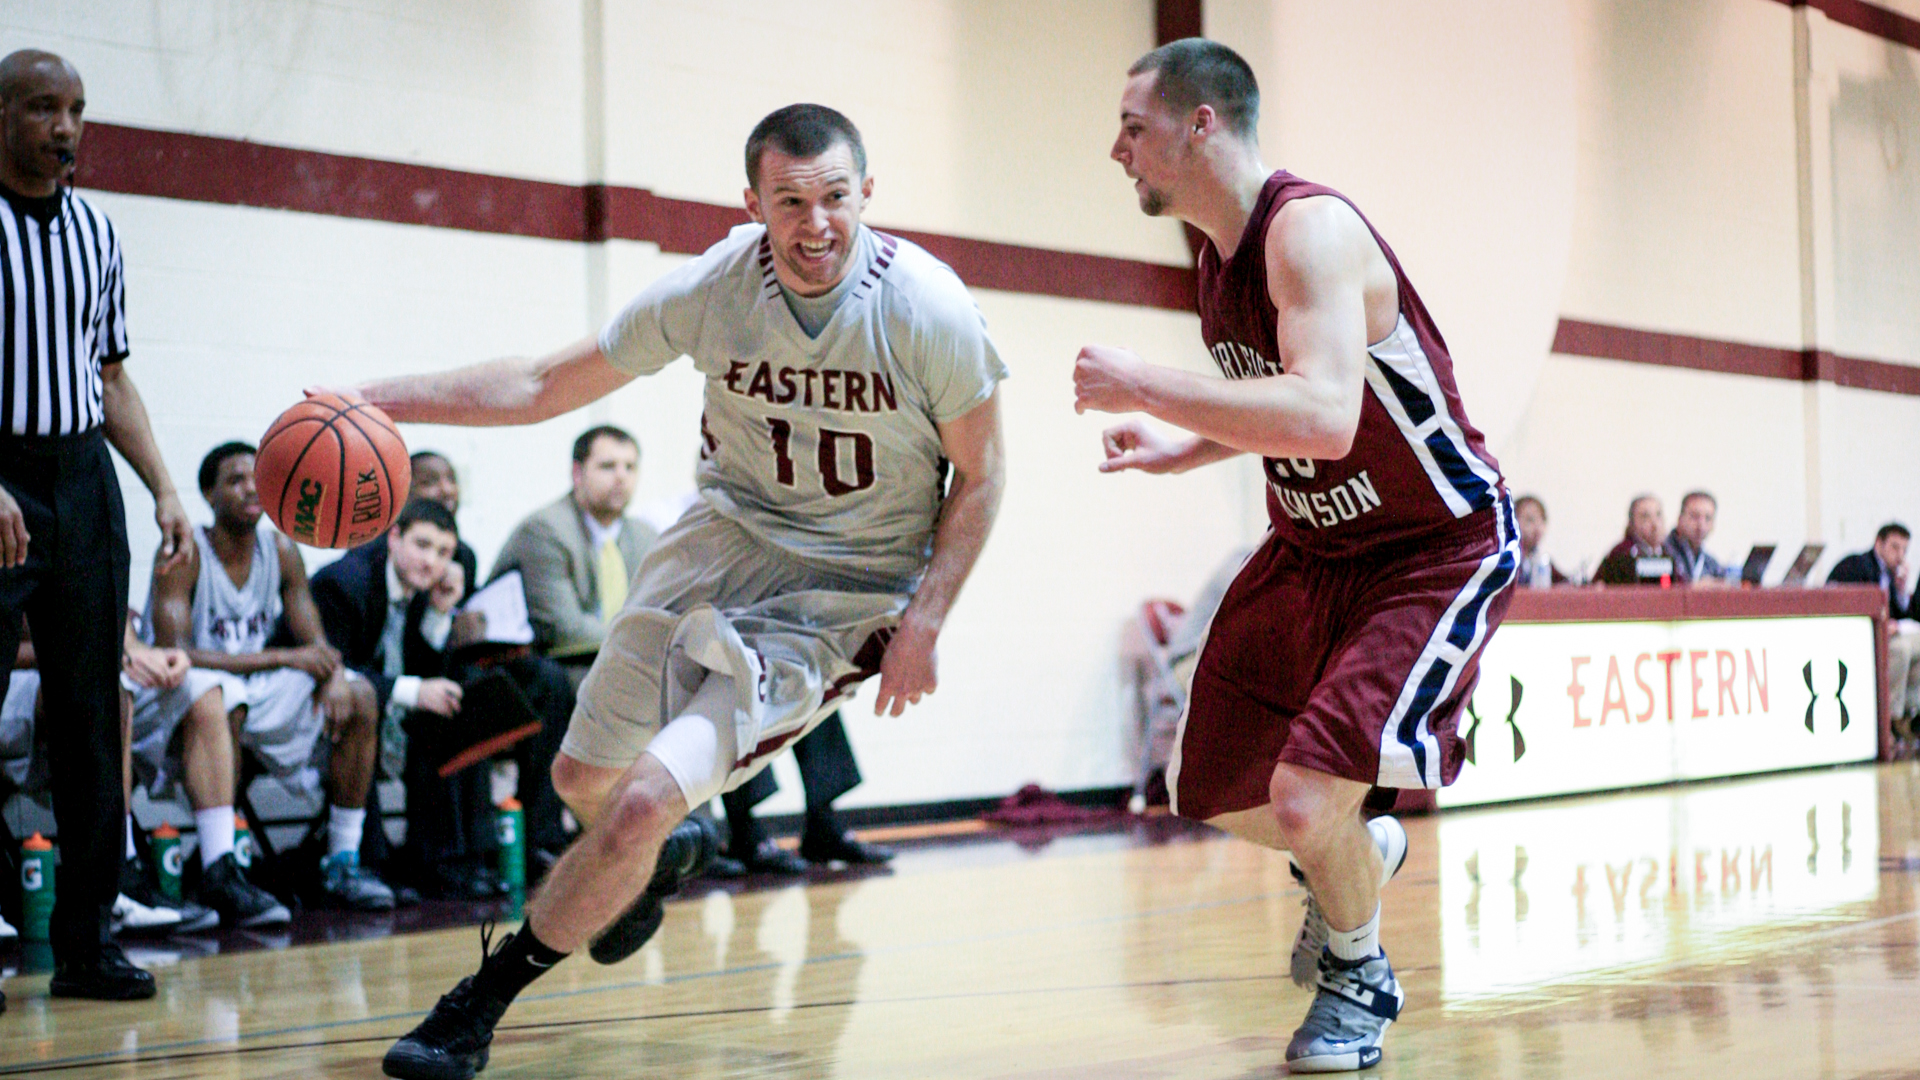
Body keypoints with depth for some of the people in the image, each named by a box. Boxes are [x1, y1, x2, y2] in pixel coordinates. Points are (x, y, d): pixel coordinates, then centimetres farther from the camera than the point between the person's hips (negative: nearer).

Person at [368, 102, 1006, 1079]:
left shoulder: (928, 310, -22)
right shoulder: (712, 289, -14)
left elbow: (978, 474, -7)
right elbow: (547, 386, -4)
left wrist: (923, 623, -15)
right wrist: (379, 401, -12)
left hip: (845, 591, -4)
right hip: (728, 535, 4)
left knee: (645, 800, -18)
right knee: (583, 778, 13)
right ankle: (664, 856, 52)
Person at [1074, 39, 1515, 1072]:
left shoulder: (1309, 229, -25)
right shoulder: (1217, 252, 3)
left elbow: (1324, 417, -40)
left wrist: (1141, 385, -35)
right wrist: (1178, 448, 5)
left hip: (1441, 551, -9)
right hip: (1312, 548, 9)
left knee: (1309, 802, -21)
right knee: (1211, 789, 11)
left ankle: (1359, 977, 10)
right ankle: (1359, 851, 42)